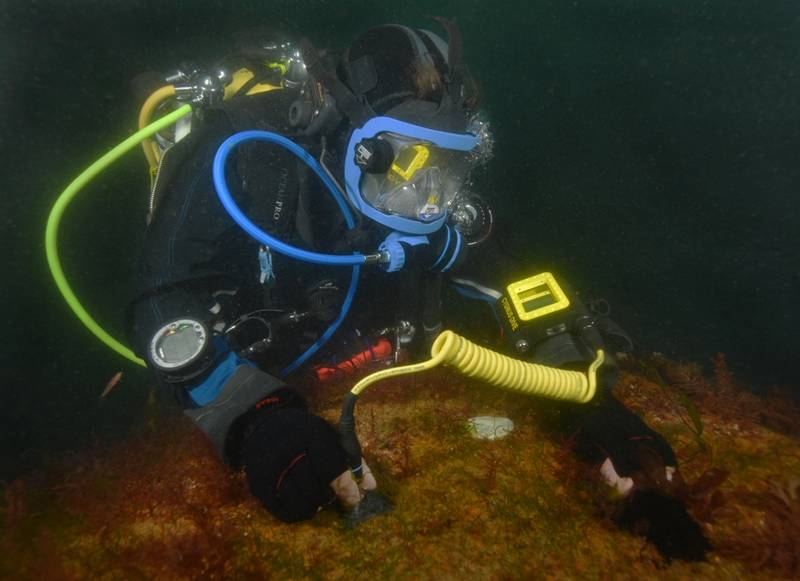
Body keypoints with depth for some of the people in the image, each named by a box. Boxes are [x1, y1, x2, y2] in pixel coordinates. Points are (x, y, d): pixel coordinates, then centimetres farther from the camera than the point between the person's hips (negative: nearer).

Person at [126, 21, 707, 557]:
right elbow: (170, 310, -29)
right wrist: (258, 417, -45)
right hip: (268, 404, -2)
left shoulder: (426, 201, -10)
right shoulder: (250, 159, -23)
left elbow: (509, 280, -9)